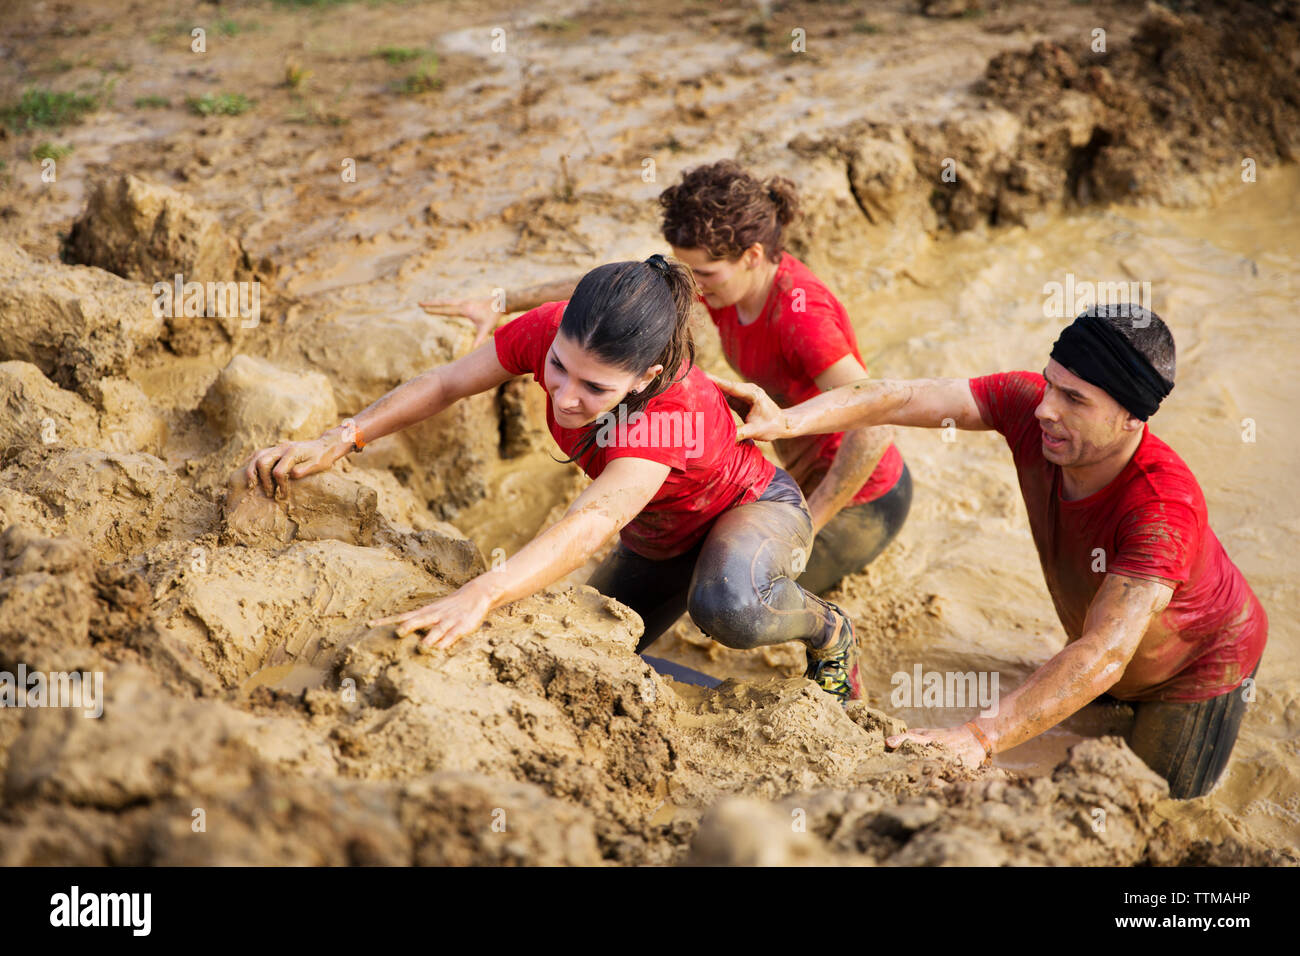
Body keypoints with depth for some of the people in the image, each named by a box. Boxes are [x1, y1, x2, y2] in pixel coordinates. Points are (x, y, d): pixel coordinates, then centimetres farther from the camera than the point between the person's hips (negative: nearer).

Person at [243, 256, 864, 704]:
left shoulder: (670, 413, -45)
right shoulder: (553, 331, -29)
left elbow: (592, 523, -59)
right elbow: (445, 385, -15)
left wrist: (479, 597, -73)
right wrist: (337, 442, -26)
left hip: (754, 510, -6)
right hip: (655, 539, 6)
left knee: (728, 606, -39)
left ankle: (827, 632, -4)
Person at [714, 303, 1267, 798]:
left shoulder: (1163, 507, -45)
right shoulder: (1030, 406, -28)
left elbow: (1102, 657, -53)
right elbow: (903, 399, -32)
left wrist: (978, 739, -63)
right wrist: (788, 421, -49)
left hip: (1197, 655, -6)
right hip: (1100, 640, 6)